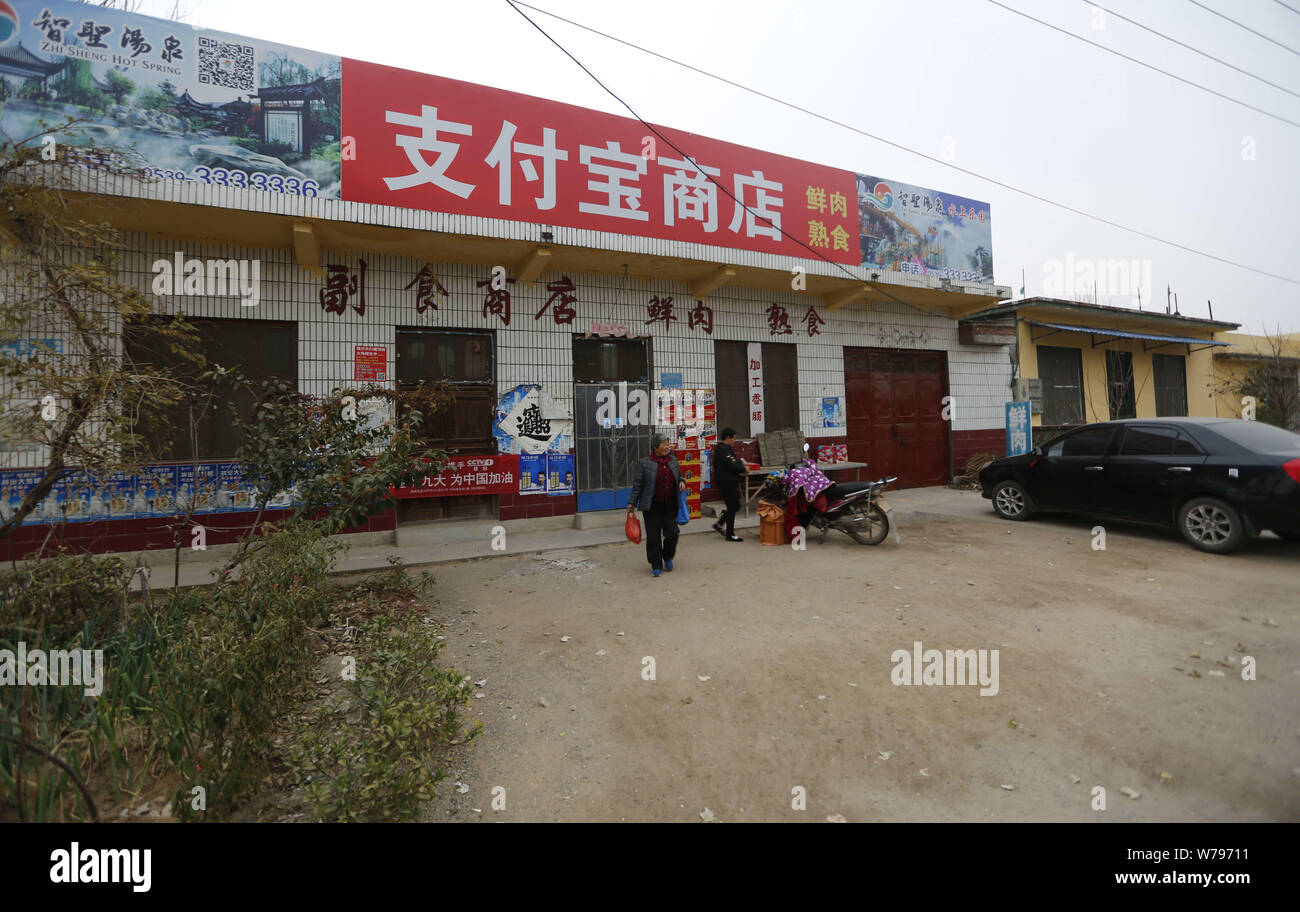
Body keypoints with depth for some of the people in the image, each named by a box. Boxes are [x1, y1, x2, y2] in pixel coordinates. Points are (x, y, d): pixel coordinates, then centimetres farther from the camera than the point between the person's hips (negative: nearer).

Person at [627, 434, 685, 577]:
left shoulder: (673, 460, 8)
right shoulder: (645, 463, -5)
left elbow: (679, 475, 22)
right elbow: (638, 485, -1)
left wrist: (682, 481, -1)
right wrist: (632, 503, -2)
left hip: (670, 506, 3)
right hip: (652, 507, -3)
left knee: (672, 534, 0)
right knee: (653, 537, 1)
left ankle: (668, 558, 27)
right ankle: (656, 565, 17)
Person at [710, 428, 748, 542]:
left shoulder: (719, 448, 15)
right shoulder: (724, 450, -19)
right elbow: (732, 466, -23)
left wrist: (740, 464, 5)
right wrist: (744, 469, -7)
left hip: (729, 482, 11)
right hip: (727, 483, -11)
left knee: (735, 506, 16)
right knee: (732, 507, -2)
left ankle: (719, 524, 24)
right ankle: (730, 534, 7)